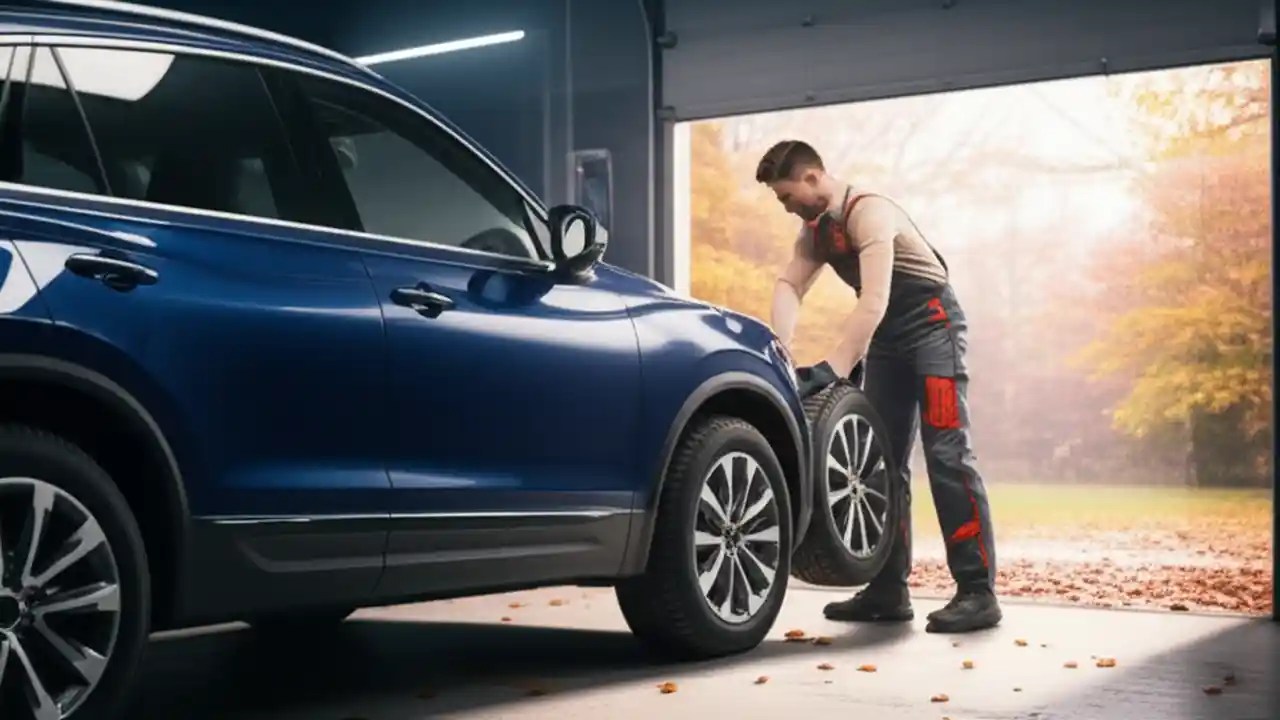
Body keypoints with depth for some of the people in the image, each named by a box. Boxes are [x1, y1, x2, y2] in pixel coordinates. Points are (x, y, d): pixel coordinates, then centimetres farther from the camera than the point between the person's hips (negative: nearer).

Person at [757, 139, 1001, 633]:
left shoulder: (868, 212, -22)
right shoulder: (815, 228, 6)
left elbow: (873, 301, -32)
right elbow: (789, 285, -7)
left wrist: (832, 370, -40)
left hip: (932, 325, -9)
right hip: (887, 336, 9)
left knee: (947, 455, -16)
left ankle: (978, 591, -16)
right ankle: (889, 590, 11)